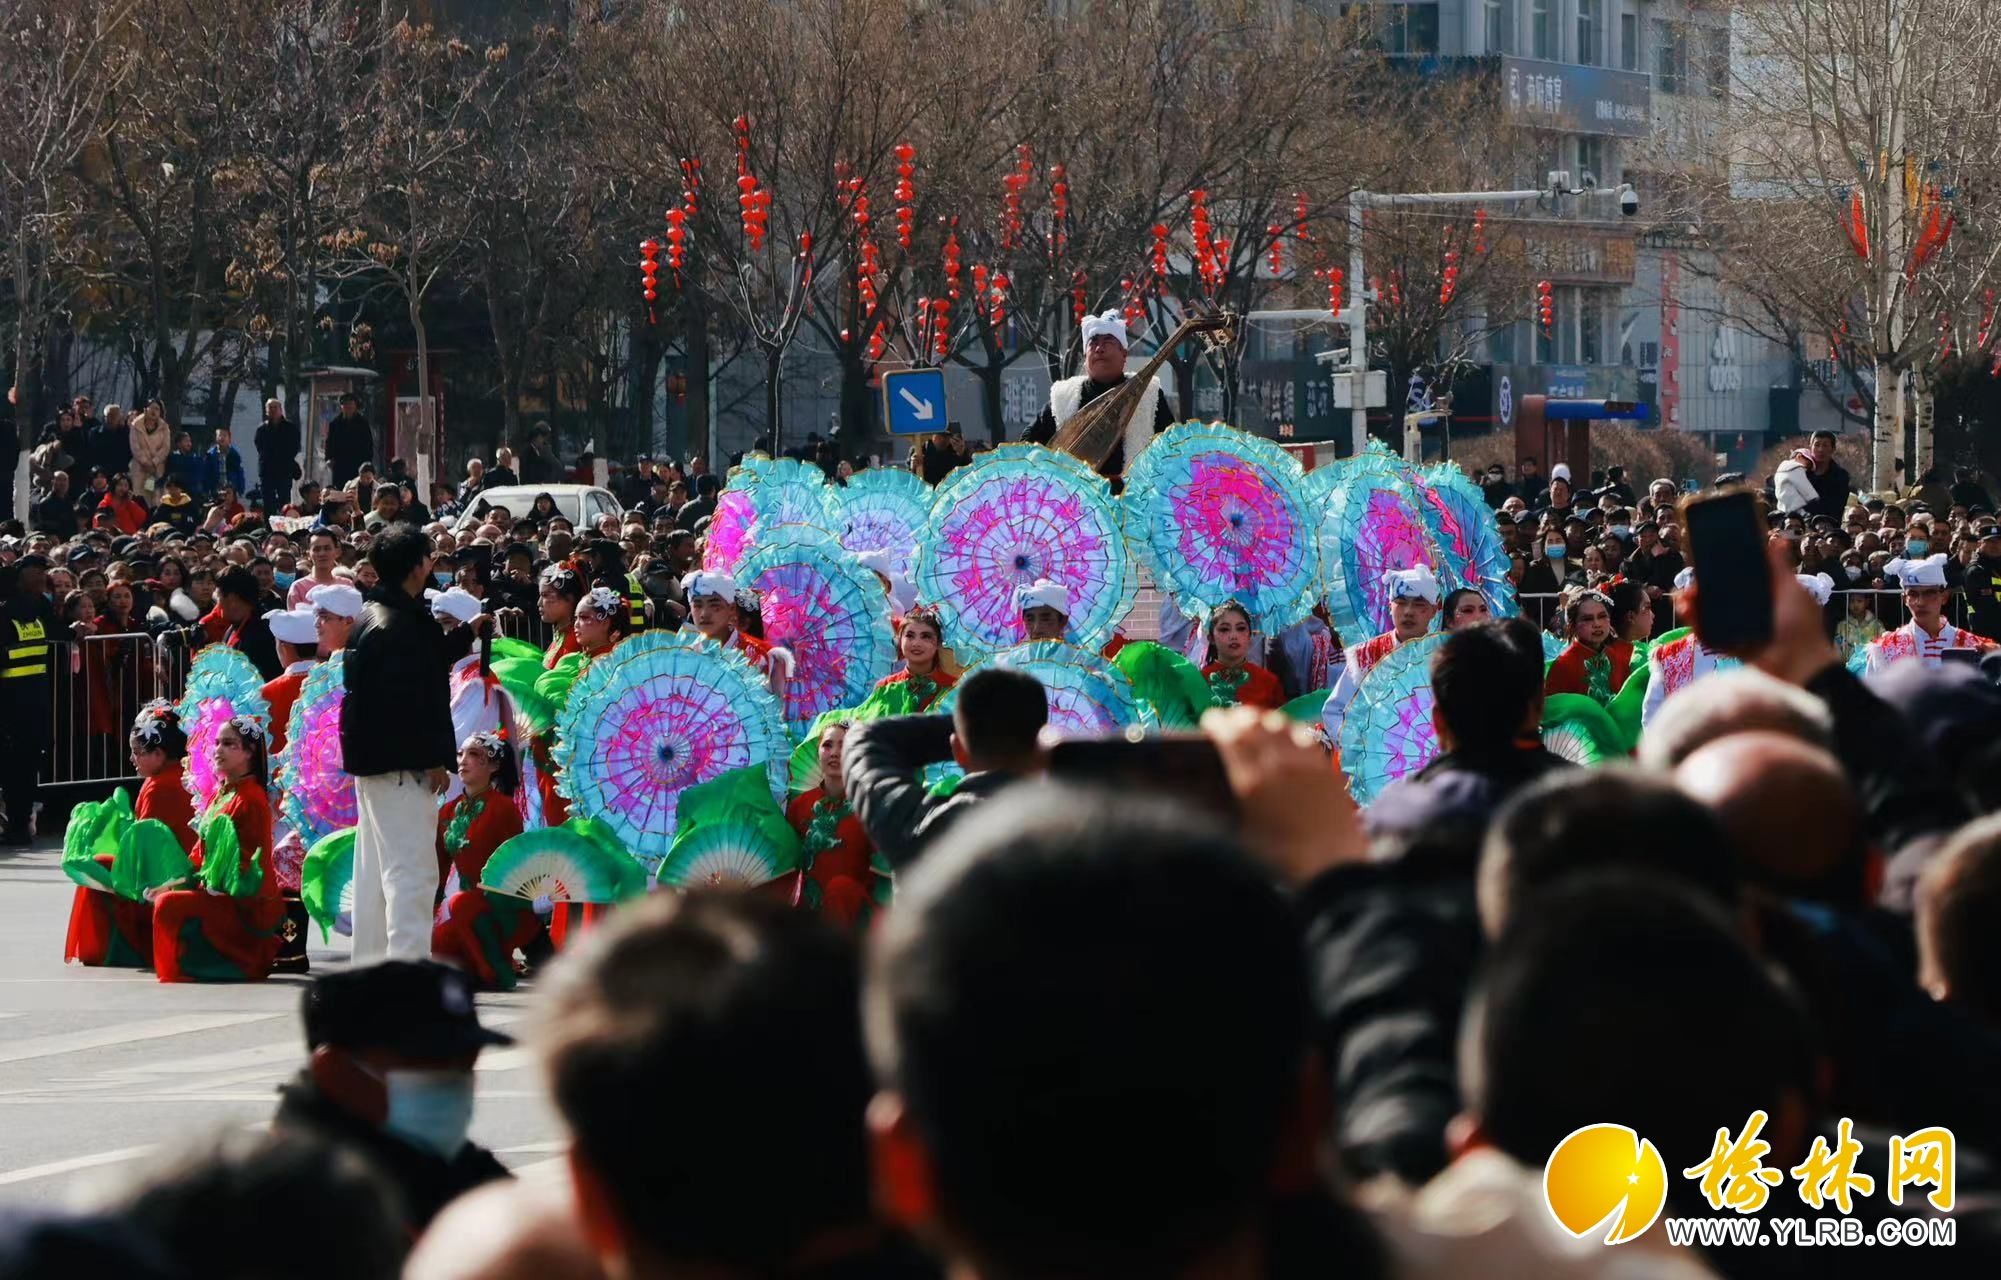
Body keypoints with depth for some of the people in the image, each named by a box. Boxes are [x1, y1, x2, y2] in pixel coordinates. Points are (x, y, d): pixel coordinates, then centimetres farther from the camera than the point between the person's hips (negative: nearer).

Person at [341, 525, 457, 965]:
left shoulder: (368, 619, 14)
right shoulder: (405, 625, -17)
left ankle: (370, 966, 19)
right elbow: (418, 698, -21)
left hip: (368, 758, 10)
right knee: (411, 868, -10)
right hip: (401, 762, -10)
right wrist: (435, 758, -18)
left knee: (374, 870, 14)